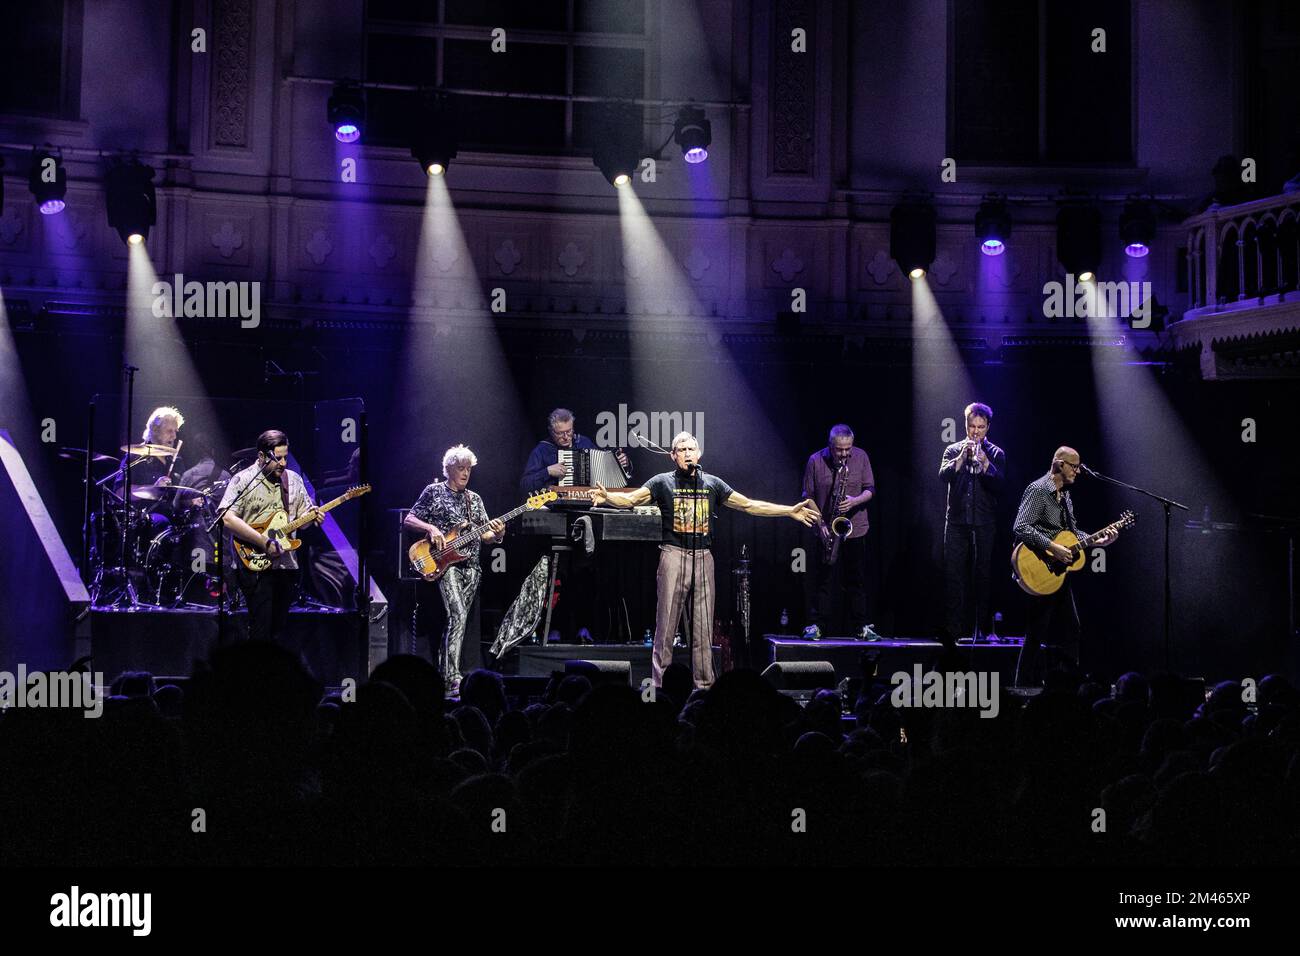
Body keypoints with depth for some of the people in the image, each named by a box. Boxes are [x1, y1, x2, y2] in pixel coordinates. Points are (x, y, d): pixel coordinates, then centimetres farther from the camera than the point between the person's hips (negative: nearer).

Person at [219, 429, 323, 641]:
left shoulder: (294, 480, 11)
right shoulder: (243, 480, -7)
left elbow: (303, 515, 18)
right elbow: (227, 518, -18)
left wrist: (312, 517, -8)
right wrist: (264, 542, -21)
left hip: (286, 564, 6)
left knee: (280, 628, 10)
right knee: (261, 631, -12)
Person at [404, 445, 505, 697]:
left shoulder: (474, 499, 18)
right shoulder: (433, 492, 4)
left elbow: (483, 536, 17)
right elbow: (409, 520, 2)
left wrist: (496, 534, -5)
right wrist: (430, 528, -15)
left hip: (471, 566, 6)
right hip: (444, 562, -6)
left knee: (459, 620, 1)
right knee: (458, 615, -21)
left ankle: (445, 673, 11)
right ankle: (452, 681, -25)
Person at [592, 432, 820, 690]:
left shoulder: (713, 484, 11)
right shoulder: (663, 482, 3)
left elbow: (749, 505, 13)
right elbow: (631, 498, -9)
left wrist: (790, 511, 9)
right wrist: (607, 497, -30)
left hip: (703, 558, 3)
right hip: (673, 555, -3)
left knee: (704, 629, 5)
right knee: (666, 626, -3)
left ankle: (704, 685, 10)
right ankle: (658, 683, 1)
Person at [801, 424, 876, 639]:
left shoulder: (861, 457, 1)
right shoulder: (815, 461, -4)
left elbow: (870, 490, 3)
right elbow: (808, 498, -1)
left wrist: (855, 501, -17)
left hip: (855, 530, 2)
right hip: (827, 531, -2)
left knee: (856, 581, 7)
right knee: (823, 579, -1)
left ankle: (860, 626, 13)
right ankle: (817, 625, 3)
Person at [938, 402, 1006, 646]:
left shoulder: (996, 454, 8)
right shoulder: (953, 450, 11)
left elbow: (999, 484, -6)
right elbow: (943, 476, -5)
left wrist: (984, 461, -18)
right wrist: (962, 457, -17)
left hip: (984, 524, -1)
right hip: (957, 522, 1)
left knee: (982, 575, -1)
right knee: (953, 574, -4)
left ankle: (980, 627, 3)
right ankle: (952, 628, -4)